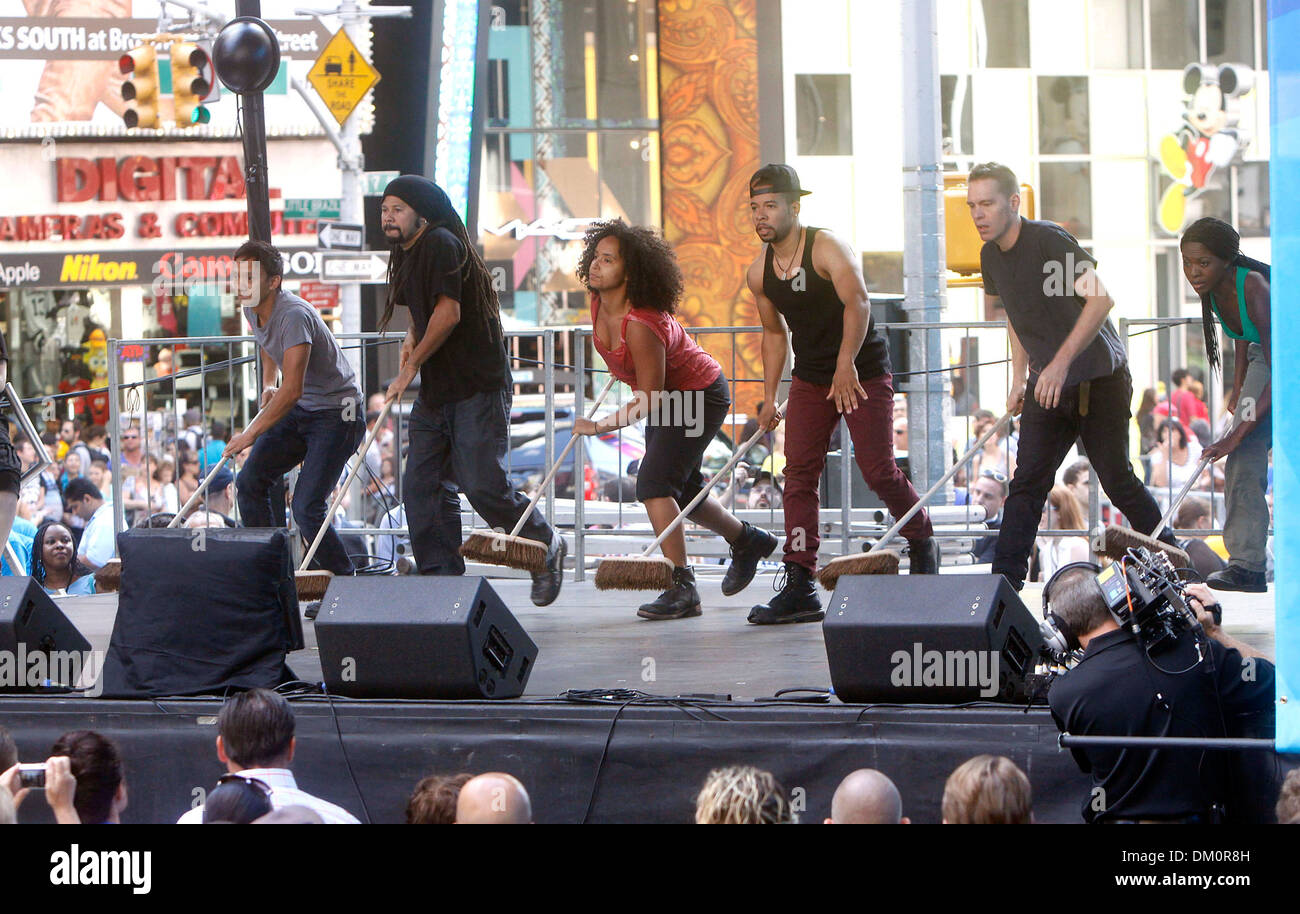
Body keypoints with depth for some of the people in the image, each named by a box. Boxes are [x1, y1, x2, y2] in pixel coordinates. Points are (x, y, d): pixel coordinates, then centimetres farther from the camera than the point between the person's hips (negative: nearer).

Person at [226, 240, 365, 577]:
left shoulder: (294, 315, -29)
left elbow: (292, 389, -34)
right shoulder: (253, 309, 0)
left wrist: (252, 433, -33)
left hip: (336, 413, -9)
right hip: (300, 411, 9)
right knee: (250, 481, 2)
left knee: (306, 507, -18)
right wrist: (268, 383, 19)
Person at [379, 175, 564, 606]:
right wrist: (413, 338, 15)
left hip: (476, 389, -9)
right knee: (422, 486, 1)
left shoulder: (441, 245, -14)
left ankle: (546, 547, 11)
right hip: (435, 392, 9)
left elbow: (449, 312, -19)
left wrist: (411, 365, -12)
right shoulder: (409, 255, 15)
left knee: (482, 486, -11)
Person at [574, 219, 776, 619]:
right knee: (681, 490, 20)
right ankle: (747, 541, 45)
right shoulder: (598, 301, -11)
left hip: (701, 395, -9)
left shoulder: (642, 325, -36)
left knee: (654, 482, -21)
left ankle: (681, 589, -19)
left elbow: (648, 402, -30)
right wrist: (622, 371, 25)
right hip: (668, 395, 9)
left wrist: (598, 426, -29)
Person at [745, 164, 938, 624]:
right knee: (799, 471, -7)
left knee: (878, 469, -10)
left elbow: (857, 302, -30)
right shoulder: (759, 272, 3)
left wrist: (845, 363, -40)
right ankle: (800, 587, -10)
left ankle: (922, 542, 20)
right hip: (810, 376, 6)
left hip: (863, 370, -6)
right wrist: (770, 396, 12)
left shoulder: (826, 248, -17)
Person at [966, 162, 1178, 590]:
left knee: (1117, 480, -2)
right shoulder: (991, 256, 5)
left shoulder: (1049, 240, -20)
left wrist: (1061, 362, -35)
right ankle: (1003, 583, -7)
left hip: (1099, 380, -6)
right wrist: (1019, 378, 13)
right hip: (1047, 384, 6)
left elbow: (1100, 299, -29)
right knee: (1027, 482, -4)